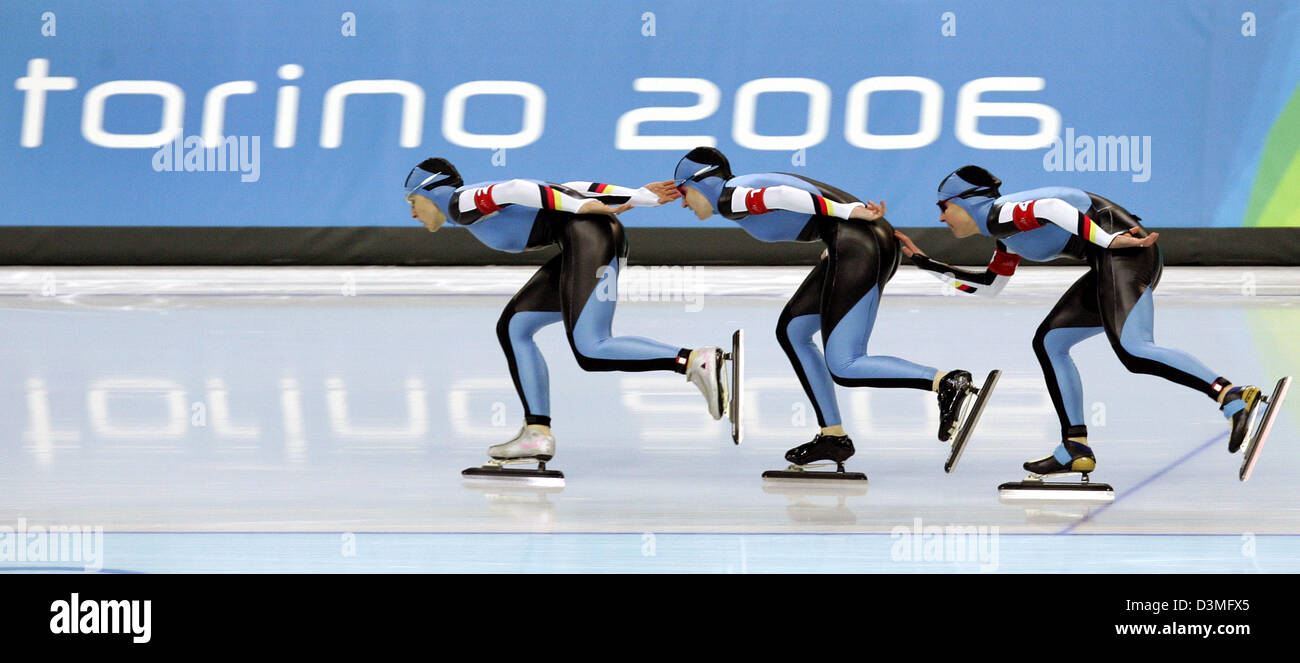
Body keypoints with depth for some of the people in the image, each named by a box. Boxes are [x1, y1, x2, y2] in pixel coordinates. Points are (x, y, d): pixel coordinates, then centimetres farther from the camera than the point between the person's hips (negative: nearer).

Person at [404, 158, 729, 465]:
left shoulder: (461, 202, 5)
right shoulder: (487, 203, 29)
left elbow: (514, 189, -12)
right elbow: (568, 189, 21)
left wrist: (581, 206, -18)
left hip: (588, 231, -10)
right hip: (585, 245, 10)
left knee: (591, 351, -19)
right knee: (513, 328, 10)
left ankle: (696, 361, -26)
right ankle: (538, 434, 4)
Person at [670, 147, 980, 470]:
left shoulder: (729, 197, -1)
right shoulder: (748, 188, 27)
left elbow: (779, 196, -16)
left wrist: (850, 212, -20)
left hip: (856, 246, -10)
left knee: (843, 368, -11)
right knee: (791, 331, 18)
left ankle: (947, 382, -18)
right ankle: (833, 437, 16)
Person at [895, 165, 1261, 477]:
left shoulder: (1000, 214, -5)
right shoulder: (1007, 231, 25)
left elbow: (1050, 207, -22)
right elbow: (989, 284, 39)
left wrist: (1110, 240, -26)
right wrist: (925, 263, 39)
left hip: (1125, 252, -10)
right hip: (1111, 267, 10)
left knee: (1133, 350, -26)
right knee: (1049, 342, 13)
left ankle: (1231, 396, -35)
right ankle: (1075, 450, 9)